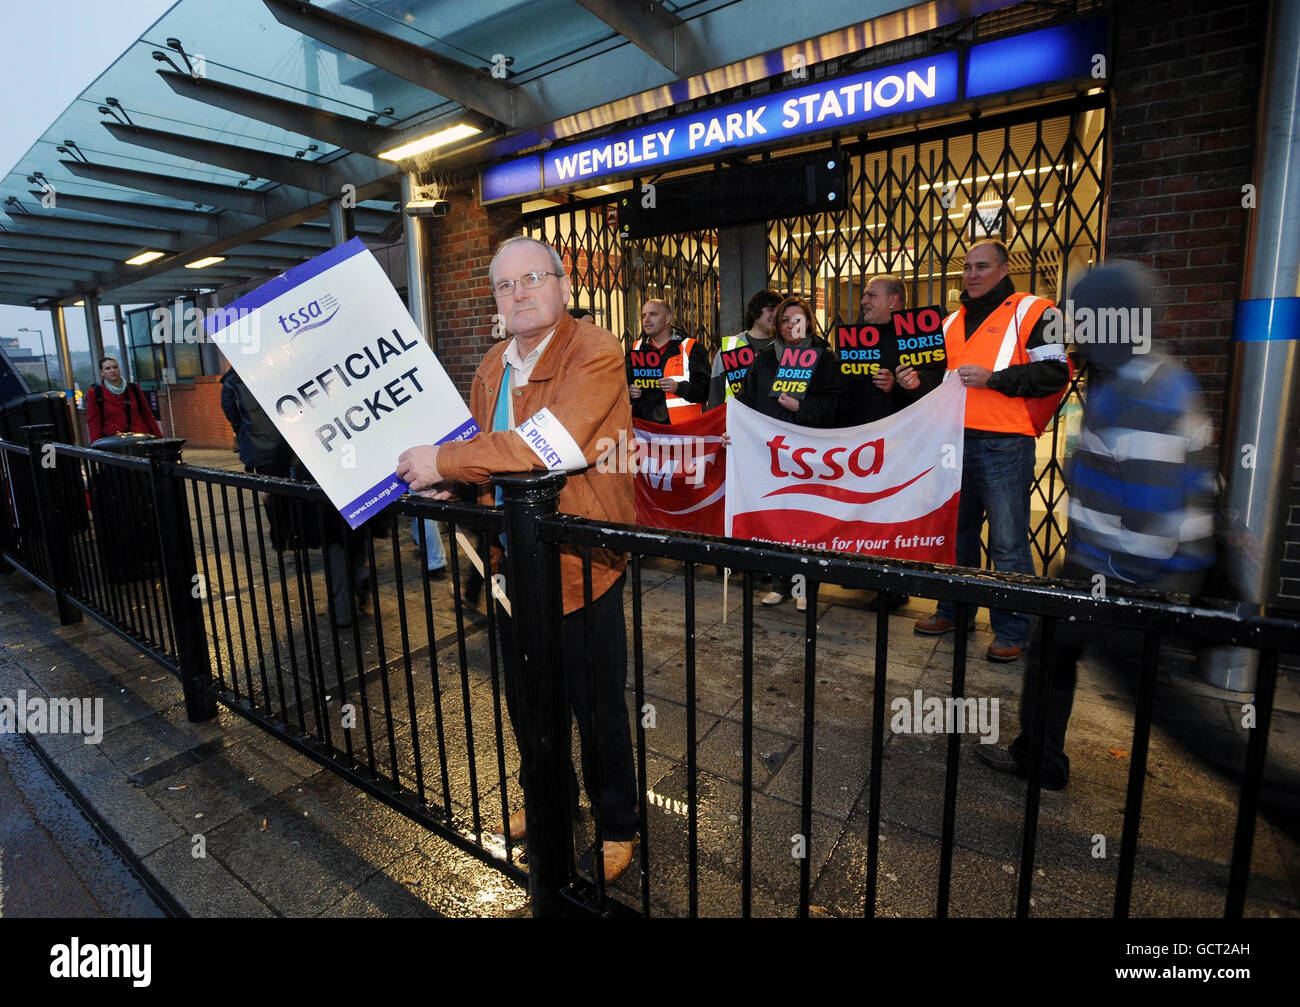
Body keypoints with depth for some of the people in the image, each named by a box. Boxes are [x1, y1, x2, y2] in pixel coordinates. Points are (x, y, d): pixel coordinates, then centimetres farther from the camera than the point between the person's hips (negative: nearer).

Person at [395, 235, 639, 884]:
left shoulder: (595, 355, -17)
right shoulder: (491, 368, 9)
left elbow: (547, 443, -31)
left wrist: (444, 460, -23)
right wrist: (454, 488, 0)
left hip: (581, 565, -7)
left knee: (598, 712, 9)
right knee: (524, 701, 24)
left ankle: (617, 828, 36)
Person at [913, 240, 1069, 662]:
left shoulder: (1032, 312, 0)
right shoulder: (952, 322, 20)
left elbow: (1054, 373, -9)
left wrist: (992, 378, -15)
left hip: (1004, 445, -6)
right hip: (956, 440, 6)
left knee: (1008, 543, -2)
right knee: (955, 531, 13)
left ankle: (1012, 630, 10)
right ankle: (953, 611, 26)